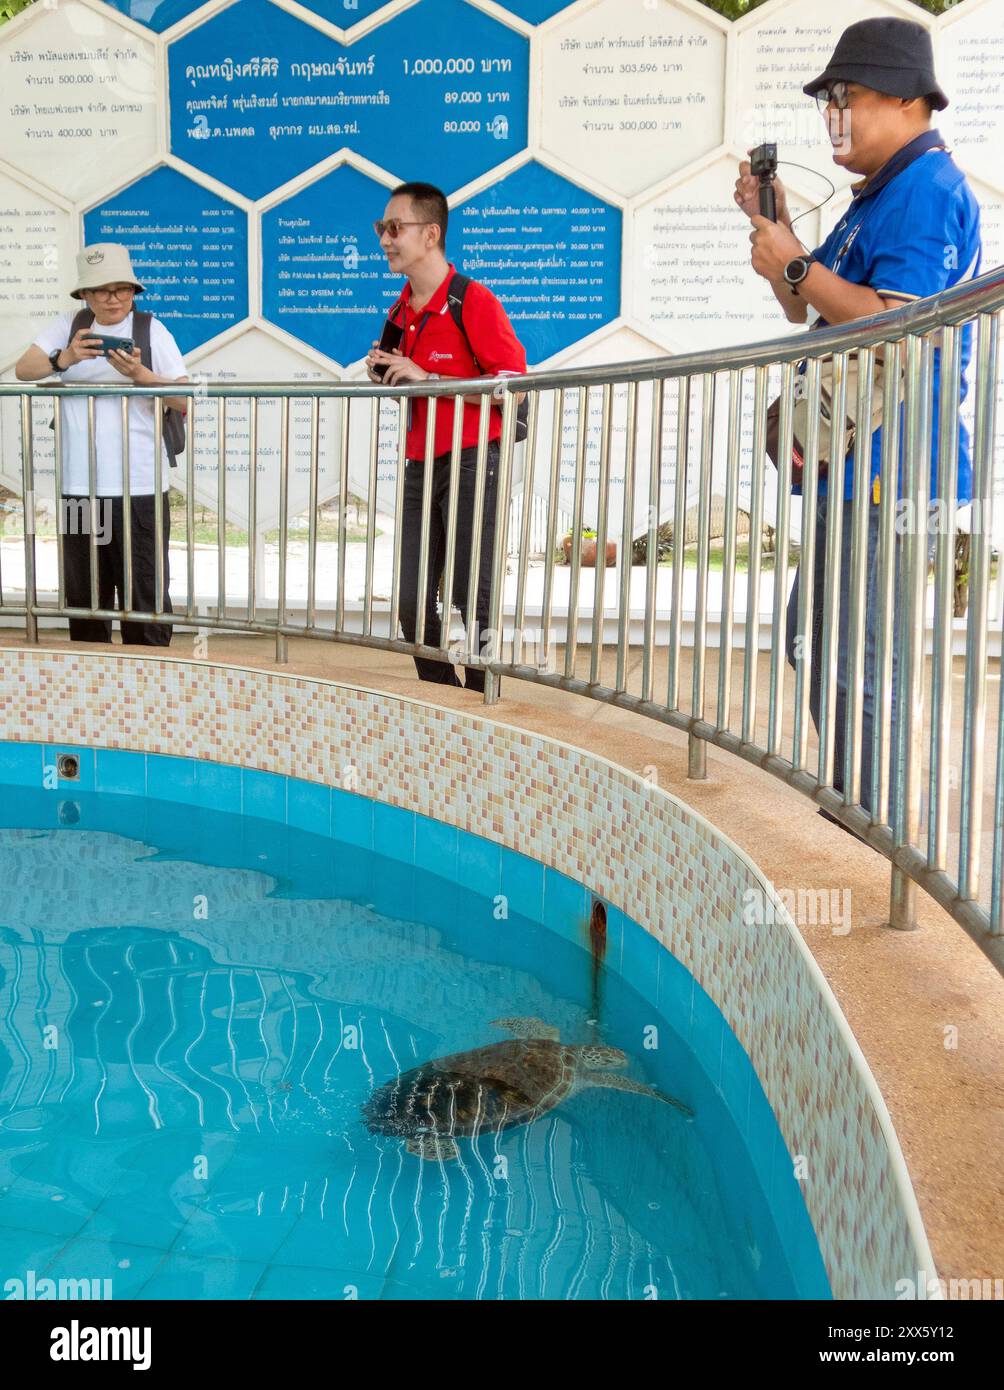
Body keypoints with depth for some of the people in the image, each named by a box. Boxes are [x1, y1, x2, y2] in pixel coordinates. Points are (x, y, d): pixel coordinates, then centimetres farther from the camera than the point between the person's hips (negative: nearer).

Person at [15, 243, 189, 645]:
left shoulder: (151, 330, 1)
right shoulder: (68, 326, 8)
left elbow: (185, 401, -6)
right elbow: (22, 370, -2)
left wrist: (139, 374, -21)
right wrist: (65, 358, -20)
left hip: (139, 487, -3)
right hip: (78, 487, 3)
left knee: (145, 595, 1)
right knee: (83, 596, 13)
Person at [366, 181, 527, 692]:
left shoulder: (473, 301, -10)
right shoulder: (400, 312, 13)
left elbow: (512, 387, -18)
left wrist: (427, 380, -19)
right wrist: (387, 376, 3)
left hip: (470, 462, -7)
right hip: (420, 466, 7)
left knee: (472, 599, -5)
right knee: (412, 602, 5)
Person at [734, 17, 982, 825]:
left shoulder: (925, 189, -12)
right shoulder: (880, 196, 20)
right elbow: (804, 313, 24)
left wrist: (795, 266, -14)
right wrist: (774, 227, 11)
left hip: (887, 468, -11)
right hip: (851, 465, 11)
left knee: (857, 666, -8)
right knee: (814, 642, 18)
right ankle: (851, 818, 29)